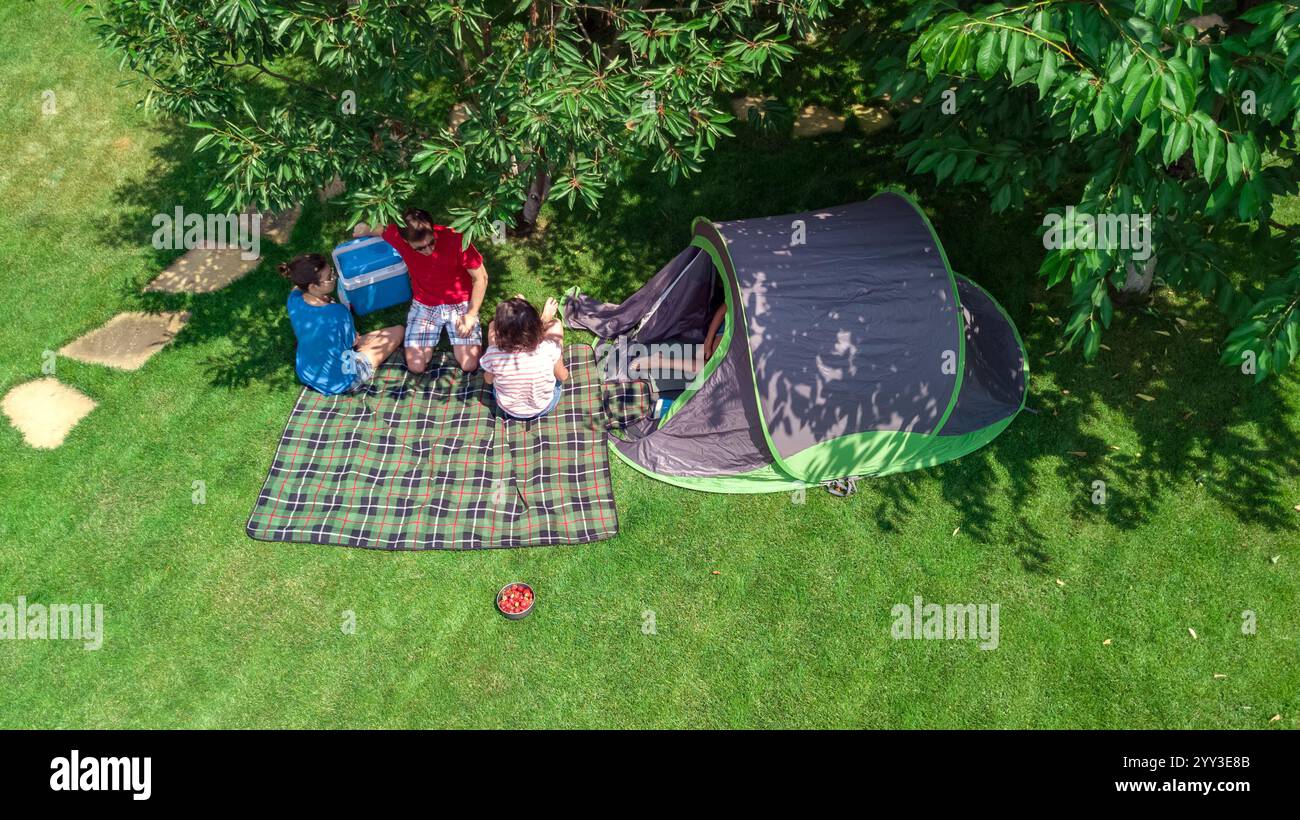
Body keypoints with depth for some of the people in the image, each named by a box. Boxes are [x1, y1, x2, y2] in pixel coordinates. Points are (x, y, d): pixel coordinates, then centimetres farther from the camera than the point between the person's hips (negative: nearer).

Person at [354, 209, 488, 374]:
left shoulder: (455, 240, -26)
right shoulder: (398, 236, -20)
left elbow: (481, 277, -13)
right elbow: (381, 229, 7)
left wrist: (471, 315, -16)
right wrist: (366, 230, -11)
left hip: (460, 304, -2)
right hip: (424, 305, 2)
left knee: (469, 366, -11)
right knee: (416, 367, -9)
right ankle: (432, 334, 20)